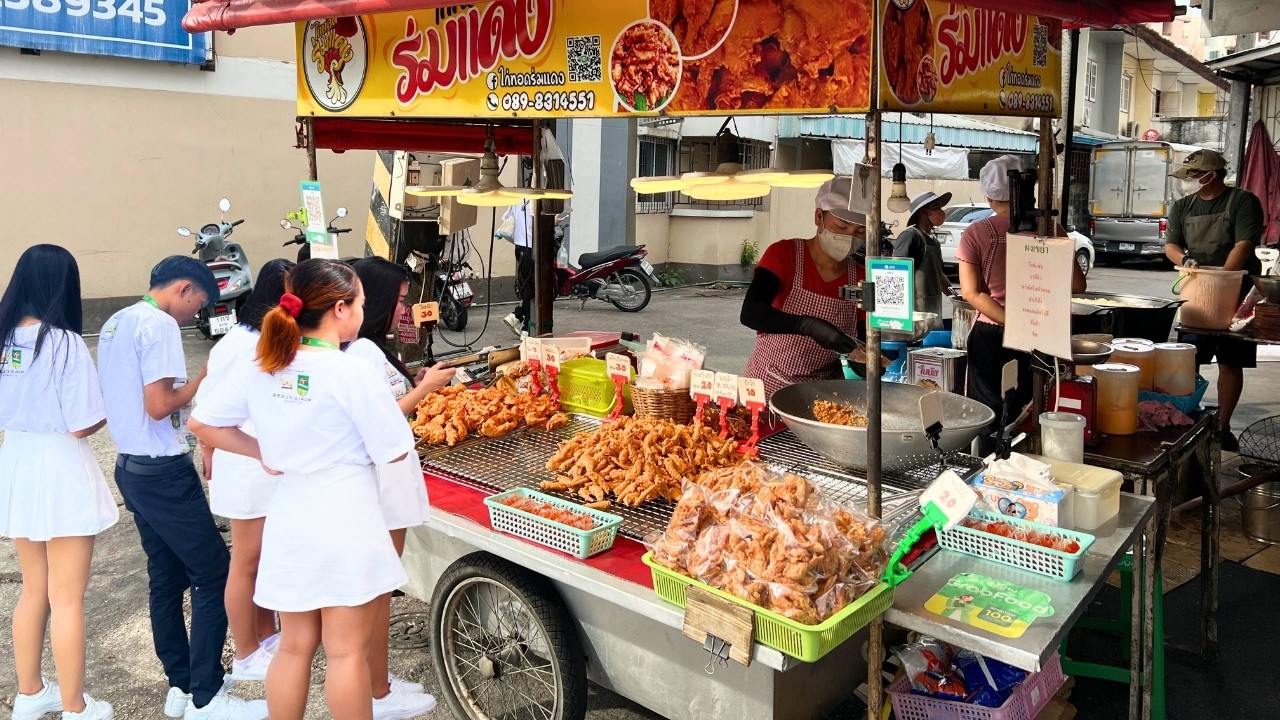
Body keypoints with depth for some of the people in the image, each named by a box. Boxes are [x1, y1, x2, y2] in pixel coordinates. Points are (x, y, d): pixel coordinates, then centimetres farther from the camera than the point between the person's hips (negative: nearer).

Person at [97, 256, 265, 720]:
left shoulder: (115, 323, 14)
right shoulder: (159, 324, -16)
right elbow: (158, 405, -22)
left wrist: (191, 387, 14)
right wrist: (202, 382, -8)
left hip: (131, 467, 10)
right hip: (164, 473, -10)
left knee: (166, 577, 14)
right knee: (214, 575, -4)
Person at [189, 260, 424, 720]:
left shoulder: (262, 368, 1)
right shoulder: (353, 373, -17)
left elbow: (202, 423, 8)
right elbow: (395, 453, -13)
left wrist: (265, 454, 10)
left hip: (289, 520, 6)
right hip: (344, 520, -6)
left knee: (295, 646, 18)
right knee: (347, 651, 6)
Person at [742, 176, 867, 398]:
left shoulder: (860, 278, 1)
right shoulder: (784, 254, -9)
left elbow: (861, 342, 9)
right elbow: (749, 313, -23)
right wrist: (808, 325, -36)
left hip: (823, 391, 4)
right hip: (768, 386, -3)